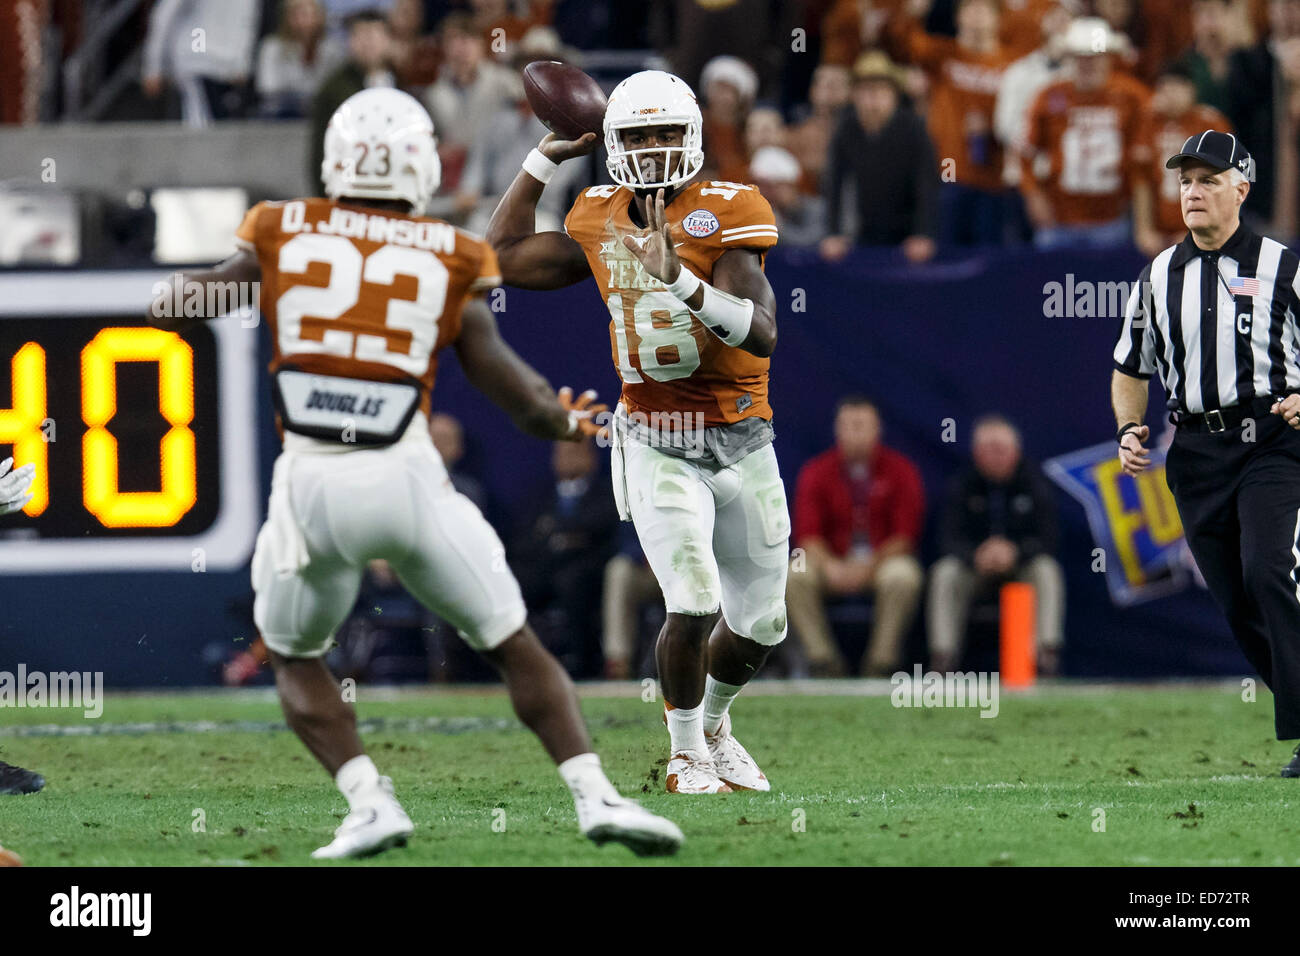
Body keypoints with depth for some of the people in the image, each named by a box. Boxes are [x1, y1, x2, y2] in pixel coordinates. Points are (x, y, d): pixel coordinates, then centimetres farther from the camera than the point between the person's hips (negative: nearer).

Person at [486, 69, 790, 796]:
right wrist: (546, 158, 11)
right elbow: (504, 258, 15)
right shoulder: (600, 223, 2)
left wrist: (682, 282, -35)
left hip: (743, 444, 0)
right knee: (694, 606, -18)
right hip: (658, 448, 0)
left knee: (762, 626, 13)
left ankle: (713, 721, 43)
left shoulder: (728, 214, -11)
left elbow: (762, 335, -21)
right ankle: (687, 753, 5)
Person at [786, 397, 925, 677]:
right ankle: (822, 658, -23)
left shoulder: (900, 471, -3)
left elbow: (905, 535, -7)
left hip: (885, 559, -2)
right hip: (833, 560, 2)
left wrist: (870, 566, -21)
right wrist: (830, 565, -25)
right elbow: (807, 534, -5)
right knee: (796, 576, -27)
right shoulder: (816, 473, 1)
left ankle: (881, 661, -26)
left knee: (904, 577, -35)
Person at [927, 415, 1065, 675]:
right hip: (975, 566, 1)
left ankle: (1047, 652, -35)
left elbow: (1047, 541, -16)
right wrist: (976, 556, -37)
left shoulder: (1033, 482, -10)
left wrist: (1014, 553, -37)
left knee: (1047, 570, -32)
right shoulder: (963, 485, -7)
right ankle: (943, 654, -30)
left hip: (1023, 563, -1)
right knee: (944, 573, -29)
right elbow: (950, 540, -15)